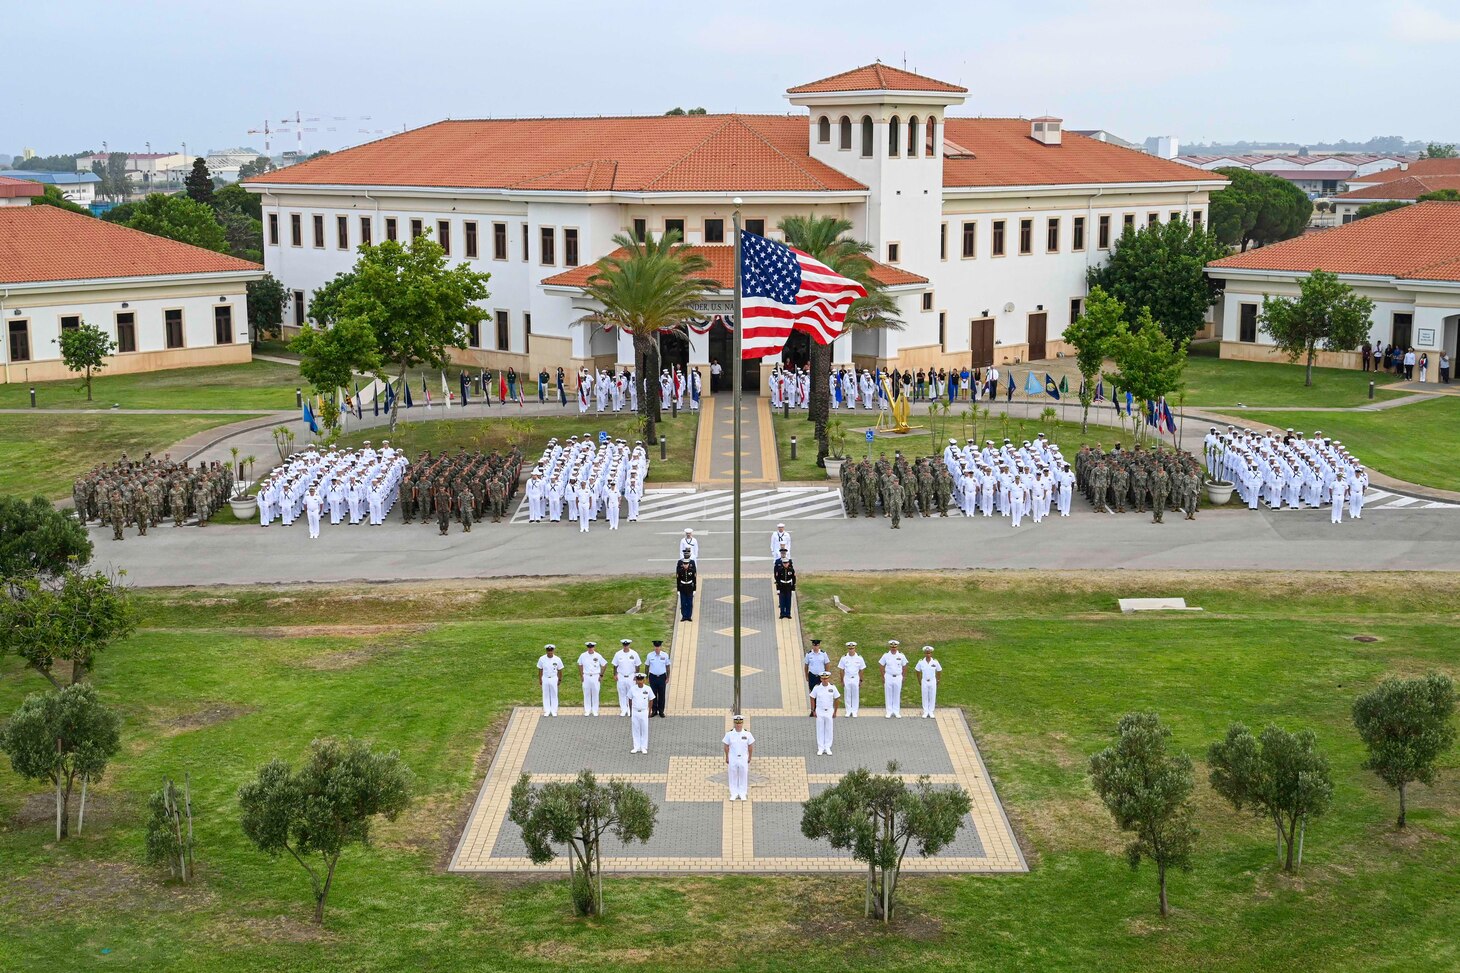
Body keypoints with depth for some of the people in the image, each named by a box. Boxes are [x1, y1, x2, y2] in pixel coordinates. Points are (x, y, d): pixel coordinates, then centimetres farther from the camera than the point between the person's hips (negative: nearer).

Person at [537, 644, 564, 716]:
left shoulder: (557, 659, -10)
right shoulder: (542, 659, -8)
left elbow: (559, 670, 1)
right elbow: (540, 670, 2)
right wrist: (540, 679, 4)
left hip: (554, 679, -1)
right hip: (545, 679, 1)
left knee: (554, 695, 6)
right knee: (546, 695, 8)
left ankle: (554, 711, 16)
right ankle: (547, 711, 18)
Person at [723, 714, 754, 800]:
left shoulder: (747, 734, -4)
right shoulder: (729, 734, -5)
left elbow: (751, 747, 4)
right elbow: (726, 747, 3)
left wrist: (749, 758, 7)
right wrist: (727, 758, 5)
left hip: (743, 758, 0)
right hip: (732, 758, 0)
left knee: (743, 776, 5)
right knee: (732, 776, 4)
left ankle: (742, 794, 15)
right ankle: (734, 794, 14)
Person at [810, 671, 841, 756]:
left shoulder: (832, 688, -7)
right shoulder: (817, 688, -9)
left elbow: (837, 699, 2)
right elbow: (812, 699, 0)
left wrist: (835, 712, 2)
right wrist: (813, 711, -1)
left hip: (829, 711, 0)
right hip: (819, 711, 0)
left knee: (828, 730, 7)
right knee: (820, 730, 6)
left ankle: (827, 748, 18)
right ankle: (820, 748, 14)